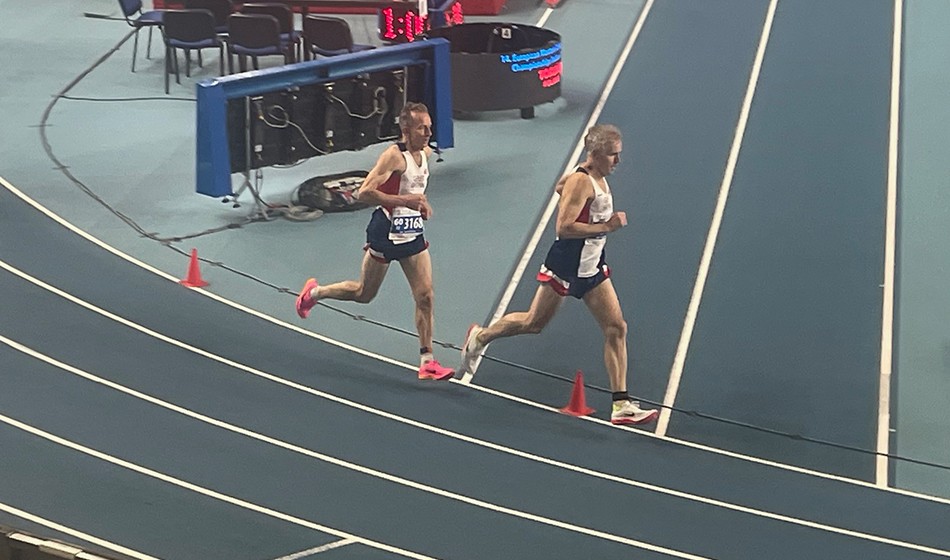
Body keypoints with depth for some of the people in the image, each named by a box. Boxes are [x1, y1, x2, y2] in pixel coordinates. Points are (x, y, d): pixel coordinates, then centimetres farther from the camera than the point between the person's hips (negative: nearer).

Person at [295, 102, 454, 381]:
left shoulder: (426, 153, 5)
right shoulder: (394, 155, -20)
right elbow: (365, 192, -27)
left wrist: (420, 202, 11)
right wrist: (404, 200, -29)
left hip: (413, 234, 7)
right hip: (386, 232, -7)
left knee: (425, 297, -2)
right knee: (364, 293, 9)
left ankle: (427, 362, 3)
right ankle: (314, 292, 35)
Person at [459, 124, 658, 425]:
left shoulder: (598, 177, 6)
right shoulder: (581, 181, -21)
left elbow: (560, 186, 26)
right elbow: (563, 228, -28)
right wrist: (605, 226, -27)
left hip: (591, 267, 9)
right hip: (565, 265, -9)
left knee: (616, 328, -1)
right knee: (535, 322, 8)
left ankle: (621, 405, 0)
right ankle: (480, 336, 35)